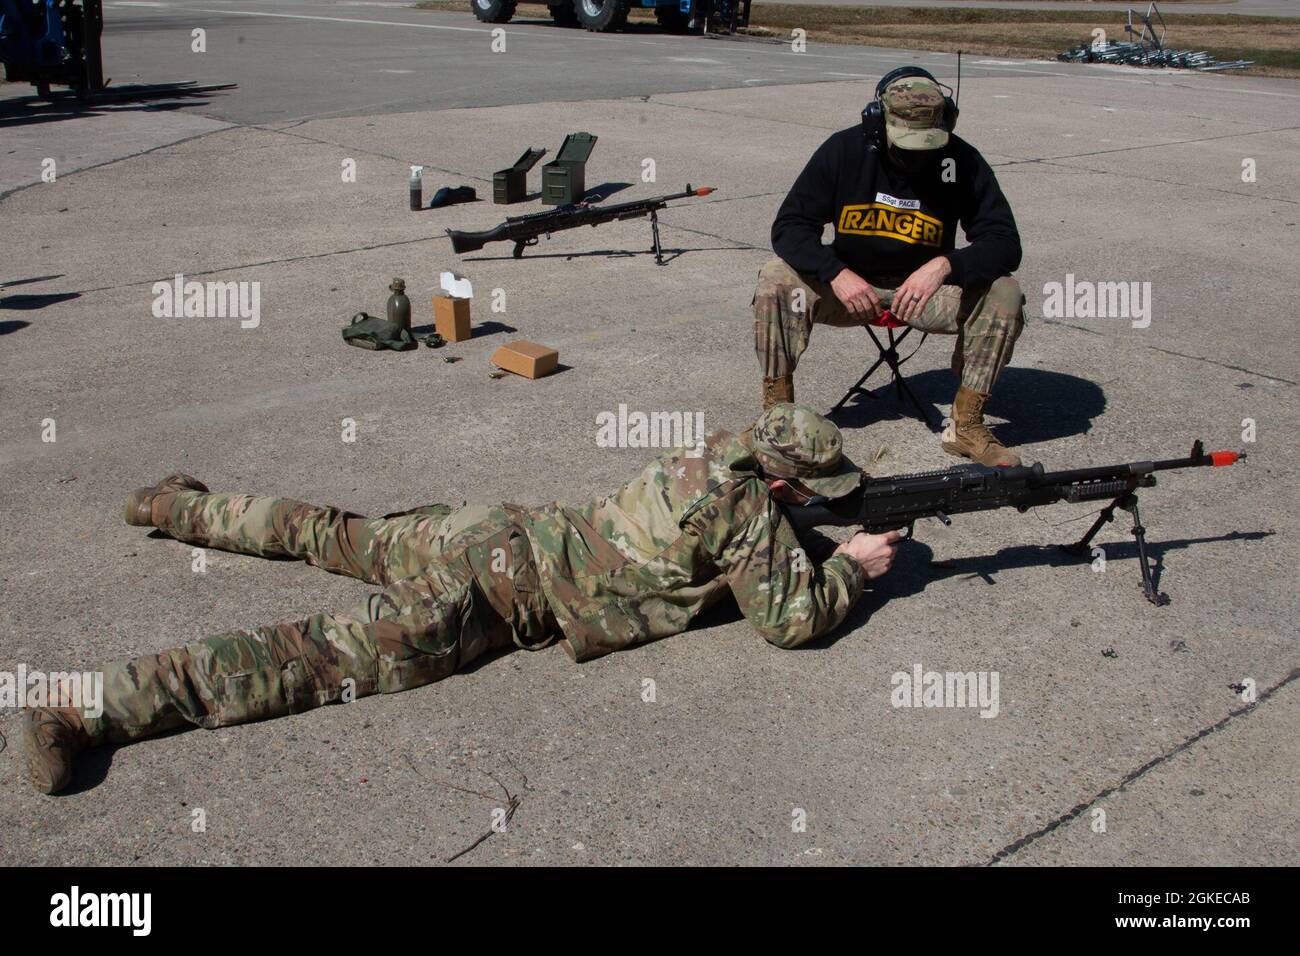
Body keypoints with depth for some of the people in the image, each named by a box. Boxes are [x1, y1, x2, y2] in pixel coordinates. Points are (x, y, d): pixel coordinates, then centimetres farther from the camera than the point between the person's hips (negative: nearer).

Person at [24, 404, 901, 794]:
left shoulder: (716, 455, 13)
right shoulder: (746, 506, -11)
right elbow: (793, 619, -8)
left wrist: (818, 550, 22)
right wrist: (852, 567, 8)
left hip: (499, 531, 8)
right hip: (508, 592, -8)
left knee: (336, 536, 24)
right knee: (330, 658, -15)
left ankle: (180, 507, 39)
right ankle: (91, 707, -21)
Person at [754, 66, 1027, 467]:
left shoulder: (962, 162, -13)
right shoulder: (843, 150, -13)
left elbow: (1004, 243, -16)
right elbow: (789, 227, -14)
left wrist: (945, 265, -35)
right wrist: (836, 274, -30)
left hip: (925, 288, 0)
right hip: (848, 283, 0)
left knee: (1004, 294, -25)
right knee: (777, 279, -26)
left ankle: (966, 423, -17)